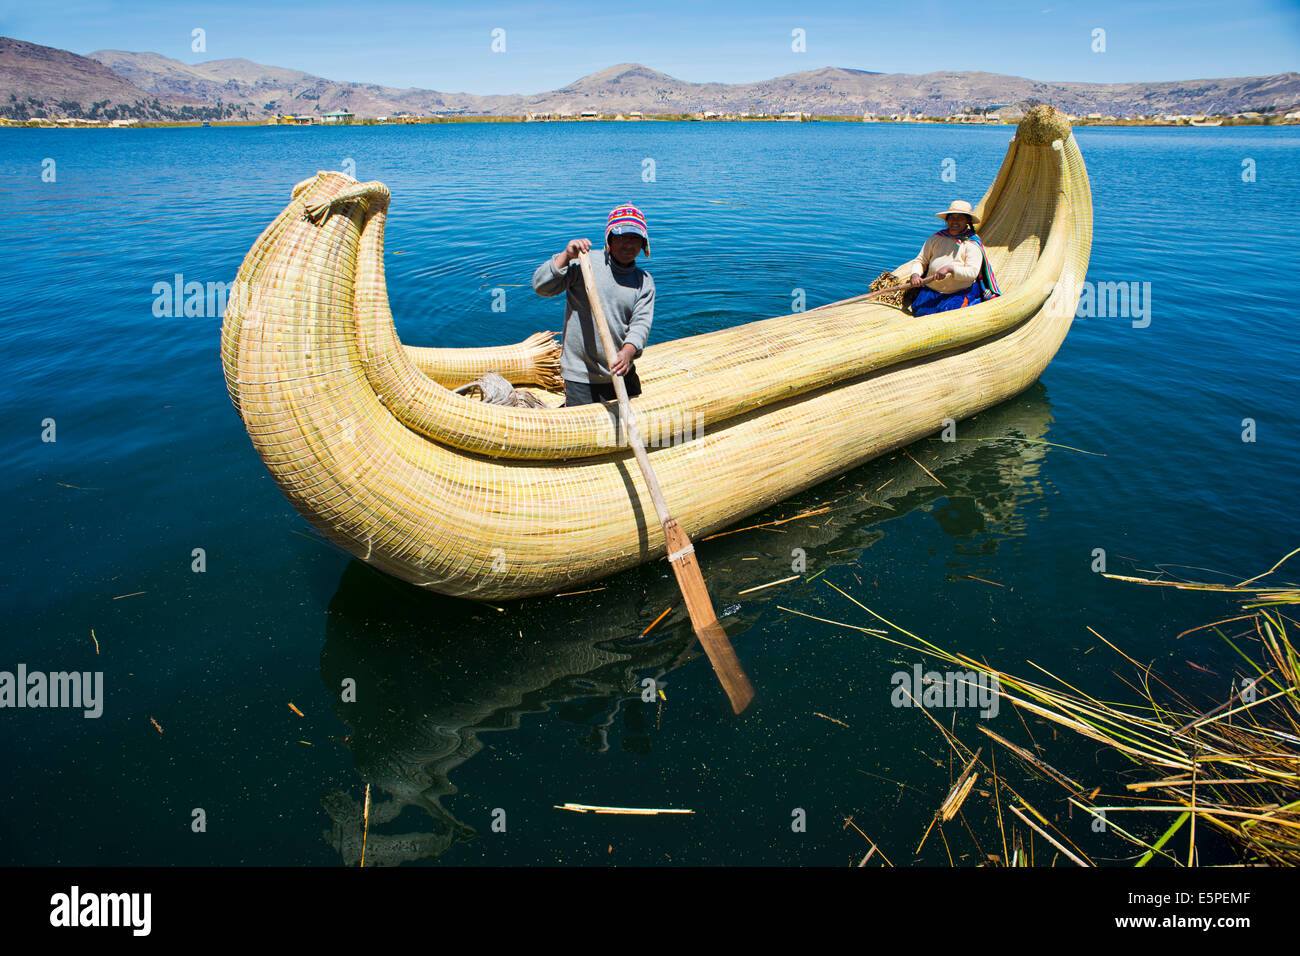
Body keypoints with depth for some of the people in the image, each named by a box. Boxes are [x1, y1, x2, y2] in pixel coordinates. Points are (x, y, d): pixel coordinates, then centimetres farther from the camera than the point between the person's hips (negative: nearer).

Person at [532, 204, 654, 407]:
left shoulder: (645, 282, 7)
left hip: (622, 374, 4)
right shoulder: (583, 265, -4)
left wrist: (628, 352, -24)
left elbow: (641, 322, -6)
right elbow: (541, 287, -10)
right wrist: (566, 256, -22)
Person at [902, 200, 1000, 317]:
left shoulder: (972, 245, -4)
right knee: (920, 311, -16)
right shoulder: (937, 238, 8)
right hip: (931, 291, 3)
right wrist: (915, 274, -10)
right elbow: (920, 260, 12)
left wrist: (950, 268, -28)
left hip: (959, 293, -3)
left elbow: (972, 272, -14)